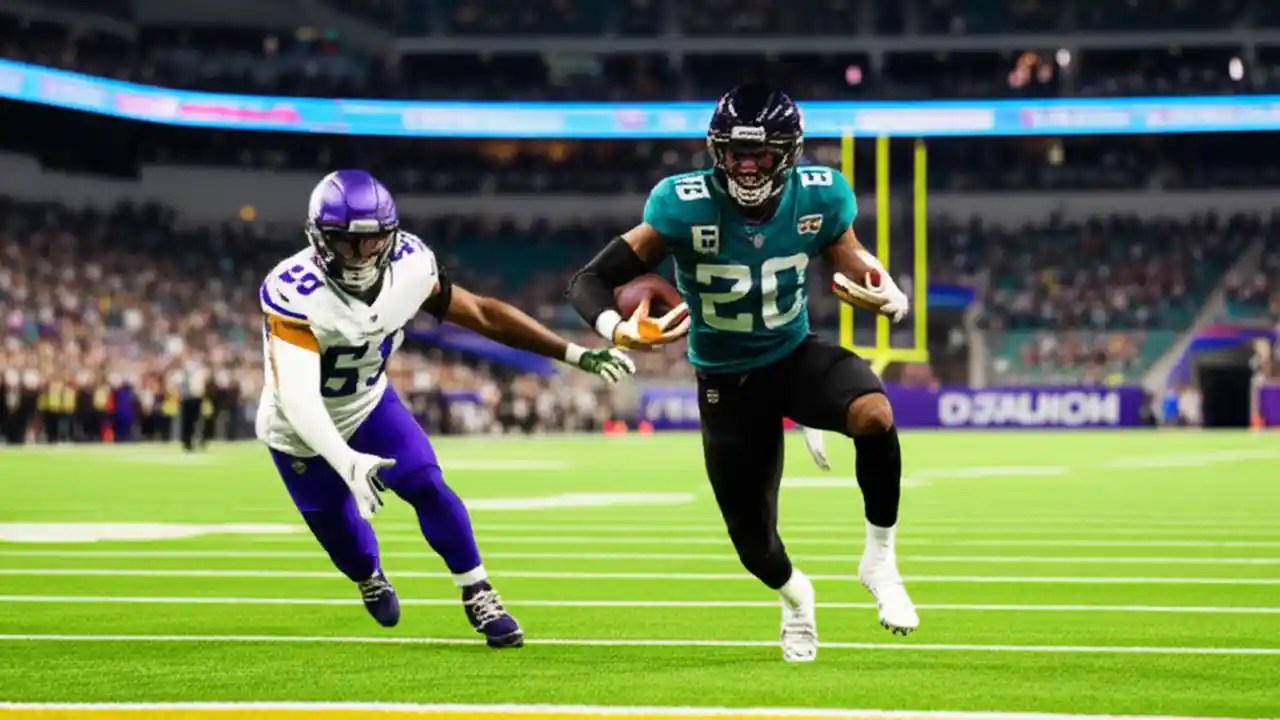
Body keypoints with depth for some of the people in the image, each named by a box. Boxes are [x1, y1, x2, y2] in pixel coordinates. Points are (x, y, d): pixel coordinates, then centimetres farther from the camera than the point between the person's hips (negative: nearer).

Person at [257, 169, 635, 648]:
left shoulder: (409, 268, -21)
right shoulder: (295, 294, -37)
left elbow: (482, 313, -9)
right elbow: (295, 396, -44)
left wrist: (577, 354, -11)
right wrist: (347, 462, -59)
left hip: (368, 404, 3)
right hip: (305, 431, -3)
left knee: (428, 488, -14)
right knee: (340, 533, 9)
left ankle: (478, 595, 3)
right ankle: (370, 579, 45)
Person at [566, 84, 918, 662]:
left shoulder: (819, 198, -16)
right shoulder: (685, 206, -25)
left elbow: (859, 273, -5)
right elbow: (589, 281, -24)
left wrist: (890, 300, -30)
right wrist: (619, 330, -47)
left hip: (797, 355, 1)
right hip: (728, 381, -1)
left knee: (873, 414, -33)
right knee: (751, 535, 7)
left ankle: (880, 559, -12)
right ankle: (793, 595, 46)